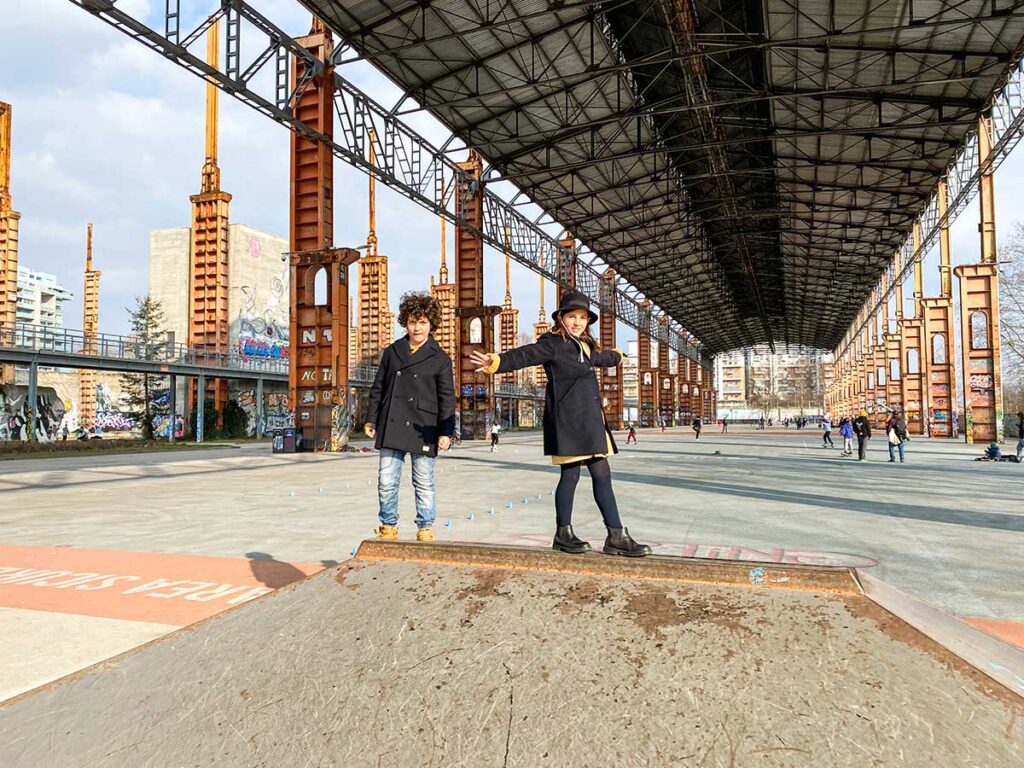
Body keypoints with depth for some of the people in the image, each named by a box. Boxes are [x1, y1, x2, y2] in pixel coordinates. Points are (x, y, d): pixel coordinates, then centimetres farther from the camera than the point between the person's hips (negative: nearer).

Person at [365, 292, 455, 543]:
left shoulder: (440, 359, 2)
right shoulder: (391, 352, 10)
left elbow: (447, 398, -1)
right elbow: (378, 388, 14)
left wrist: (446, 431, -7)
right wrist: (371, 419, 11)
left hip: (423, 429, -2)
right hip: (391, 427, 2)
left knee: (423, 483, 7)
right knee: (386, 481, 3)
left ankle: (425, 530, 20)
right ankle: (388, 527, 18)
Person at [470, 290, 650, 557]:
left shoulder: (586, 346, 18)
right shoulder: (553, 344, -8)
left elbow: (600, 358, 42)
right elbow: (526, 354, -25)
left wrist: (616, 357, 64)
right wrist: (497, 361, -45)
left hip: (590, 420, 9)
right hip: (567, 420, -9)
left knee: (602, 475, 7)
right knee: (570, 474, -2)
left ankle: (617, 536, 12)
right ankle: (563, 534, 15)